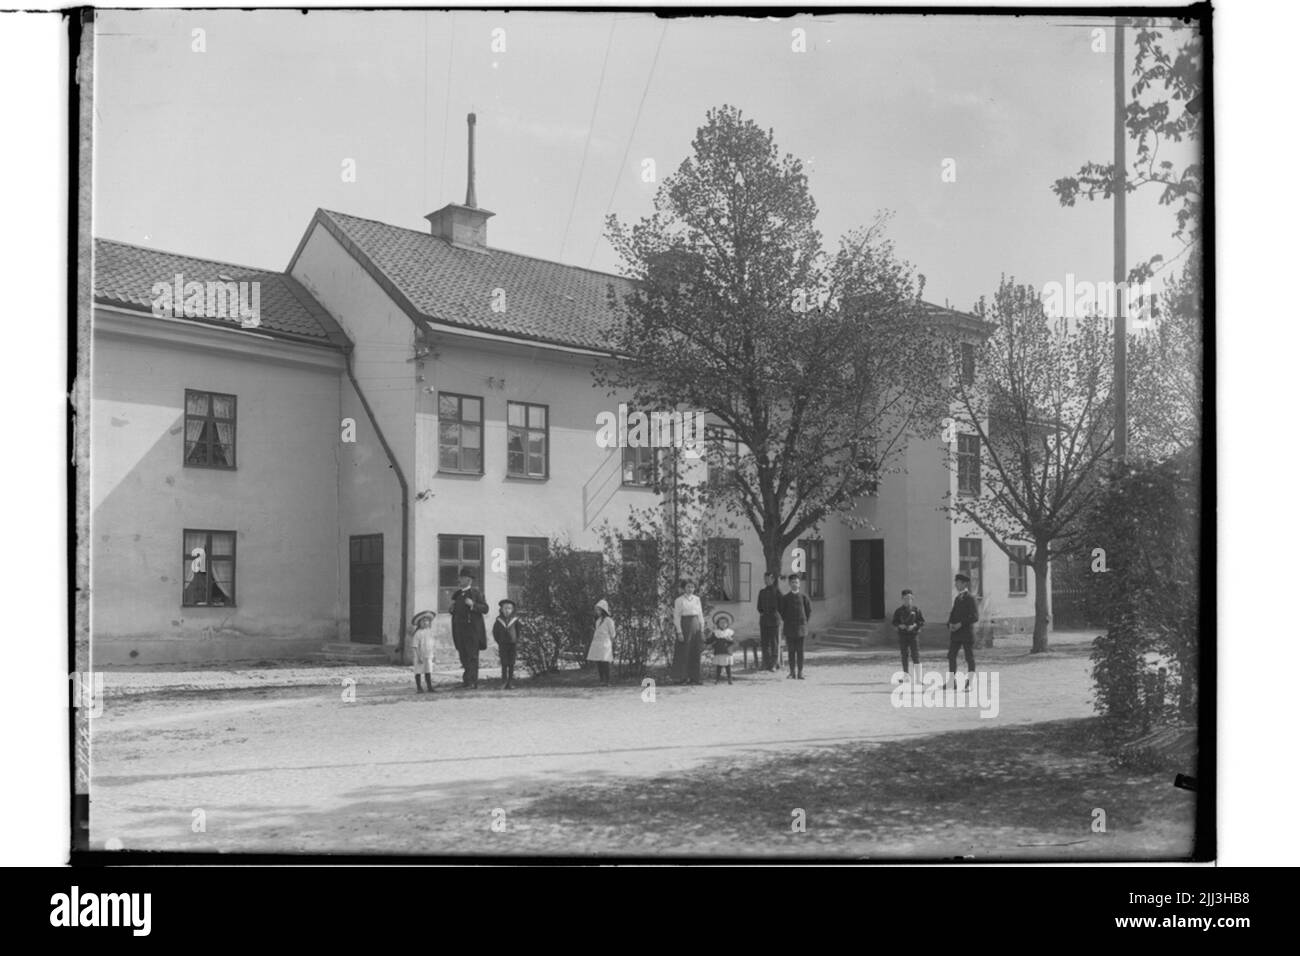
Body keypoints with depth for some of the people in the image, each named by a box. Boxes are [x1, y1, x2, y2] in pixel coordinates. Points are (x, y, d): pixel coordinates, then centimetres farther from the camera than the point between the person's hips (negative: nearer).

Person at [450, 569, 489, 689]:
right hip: (459, 628, 6)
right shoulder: (456, 594, 17)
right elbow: (454, 612, 24)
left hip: (472, 628, -6)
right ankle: (474, 683, 12)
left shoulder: (476, 593, 1)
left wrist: (473, 605, -18)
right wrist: (452, 607, 2)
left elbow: (485, 609, -4)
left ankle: (469, 679, -14)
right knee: (463, 655, 5)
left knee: (472, 655, -9)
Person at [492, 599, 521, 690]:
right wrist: (498, 641, 1)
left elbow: (518, 631, 7)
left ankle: (511, 682, 9)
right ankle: (504, 683, 5)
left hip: (512, 644, 0)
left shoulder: (515, 619, -1)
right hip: (503, 644, 0)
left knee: (511, 664, 3)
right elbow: (495, 632, 7)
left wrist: (517, 642, 1)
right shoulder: (499, 620, -1)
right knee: (504, 663, -2)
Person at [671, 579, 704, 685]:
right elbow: (676, 617, -6)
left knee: (695, 654, 5)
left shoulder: (697, 599, 10)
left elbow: (700, 615, 13)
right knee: (684, 653, -3)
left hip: (696, 626, 5)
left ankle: (694, 677, 10)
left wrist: (702, 630, 8)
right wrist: (679, 632, -13)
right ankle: (682, 677, 4)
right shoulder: (679, 600, -3)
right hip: (685, 626, -5)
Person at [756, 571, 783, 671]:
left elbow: (780, 606, -2)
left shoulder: (777, 591, -1)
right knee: (764, 642, 4)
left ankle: (774, 664, 0)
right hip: (763, 620, 5)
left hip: (774, 619, -5)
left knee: (775, 642, -3)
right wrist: (761, 613, 1)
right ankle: (766, 664, 9)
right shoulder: (762, 592, 14)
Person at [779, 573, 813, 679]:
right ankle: (792, 671, 6)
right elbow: (782, 611, 9)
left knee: (800, 650, -2)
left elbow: (809, 611, 9)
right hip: (789, 627, 0)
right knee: (791, 650, 1)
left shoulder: (803, 596, 3)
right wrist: (785, 622, 3)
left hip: (801, 627, 0)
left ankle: (800, 672, 0)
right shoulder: (785, 597, 3)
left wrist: (805, 622, 5)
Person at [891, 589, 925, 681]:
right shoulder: (899, 610, 5)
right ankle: (905, 675, 16)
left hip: (913, 634, -2)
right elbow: (894, 622, 9)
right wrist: (899, 625, -11)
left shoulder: (916, 609, 0)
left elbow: (923, 621, 1)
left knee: (915, 655, -8)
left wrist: (914, 625, -14)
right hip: (902, 635, 3)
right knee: (904, 655, 7)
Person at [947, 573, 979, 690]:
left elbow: (975, 616, -13)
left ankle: (969, 683, 2)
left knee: (970, 658, 0)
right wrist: (950, 624, 2)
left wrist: (961, 624, -18)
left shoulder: (970, 598, -7)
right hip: (955, 633, 7)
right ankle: (952, 681, 9)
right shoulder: (957, 598, 15)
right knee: (951, 656, 4)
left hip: (967, 632, -7)